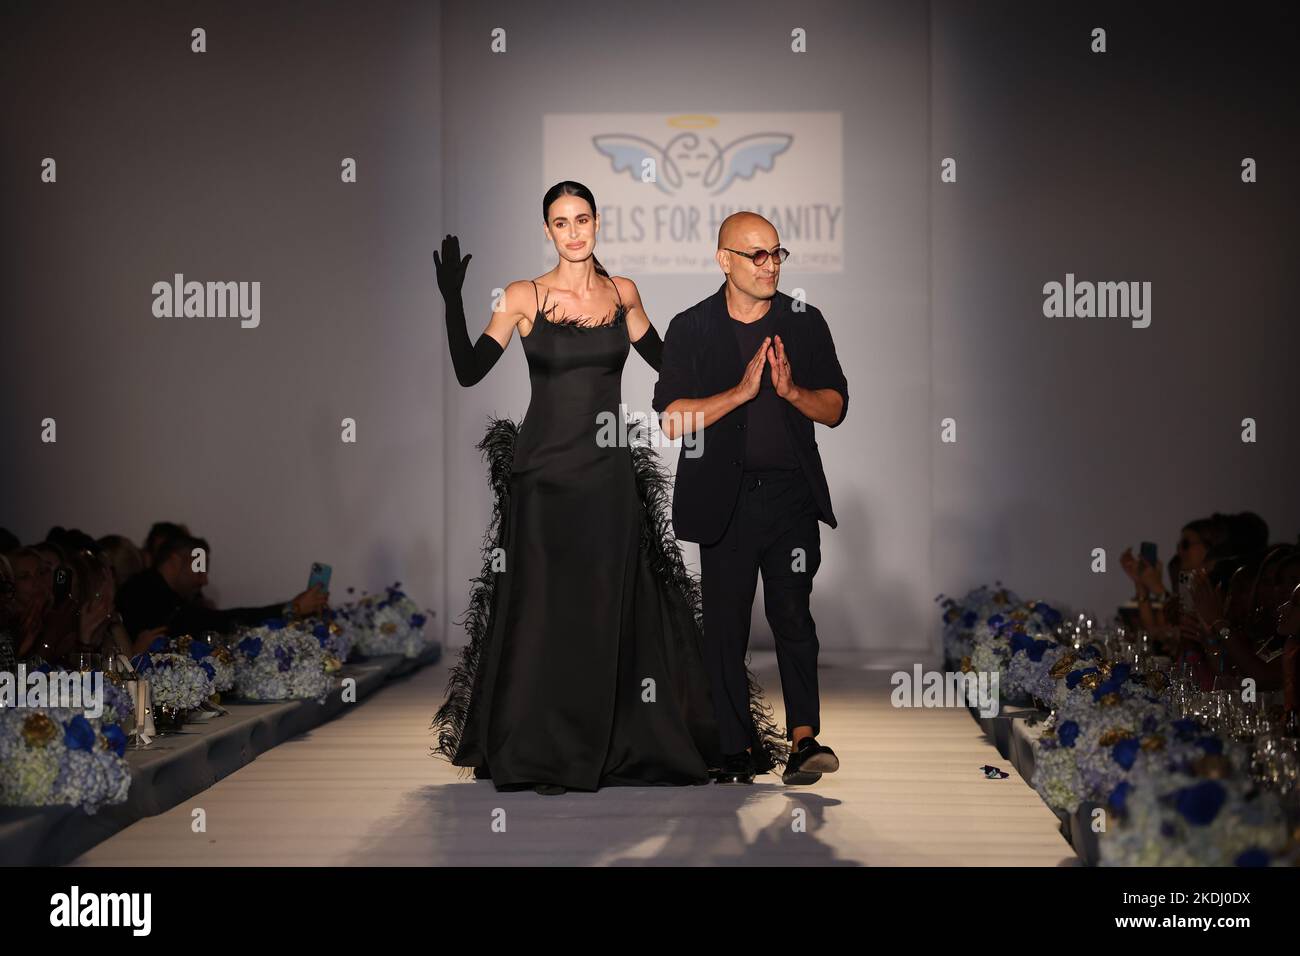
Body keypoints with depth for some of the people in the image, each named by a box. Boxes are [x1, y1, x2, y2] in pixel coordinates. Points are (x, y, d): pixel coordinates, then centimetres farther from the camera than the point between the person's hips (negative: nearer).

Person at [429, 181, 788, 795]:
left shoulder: (622, 294, 6)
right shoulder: (524, 298, -2)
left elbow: (664, 358, 20)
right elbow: (468, 372, -6)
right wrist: (452, 301, -16)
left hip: (608, 474, 2)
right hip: (542, 473, -2)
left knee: (606, 611, 6)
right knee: (542, 612, 2)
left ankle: (602, 749, 19)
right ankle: (539, 754, 13)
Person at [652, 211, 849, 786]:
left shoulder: (804, 323, 10)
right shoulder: (690, 329, 3)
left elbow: (835, 408, 8)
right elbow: (672, 417, -6)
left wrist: (791, 390, -12)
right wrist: (742, 391, -16)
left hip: (791, 495, 1)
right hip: (725, 498, 0)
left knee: (793, 615, -11)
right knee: (725, 627, 3)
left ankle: (804, 739, -12)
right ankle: (735, 756, 9)